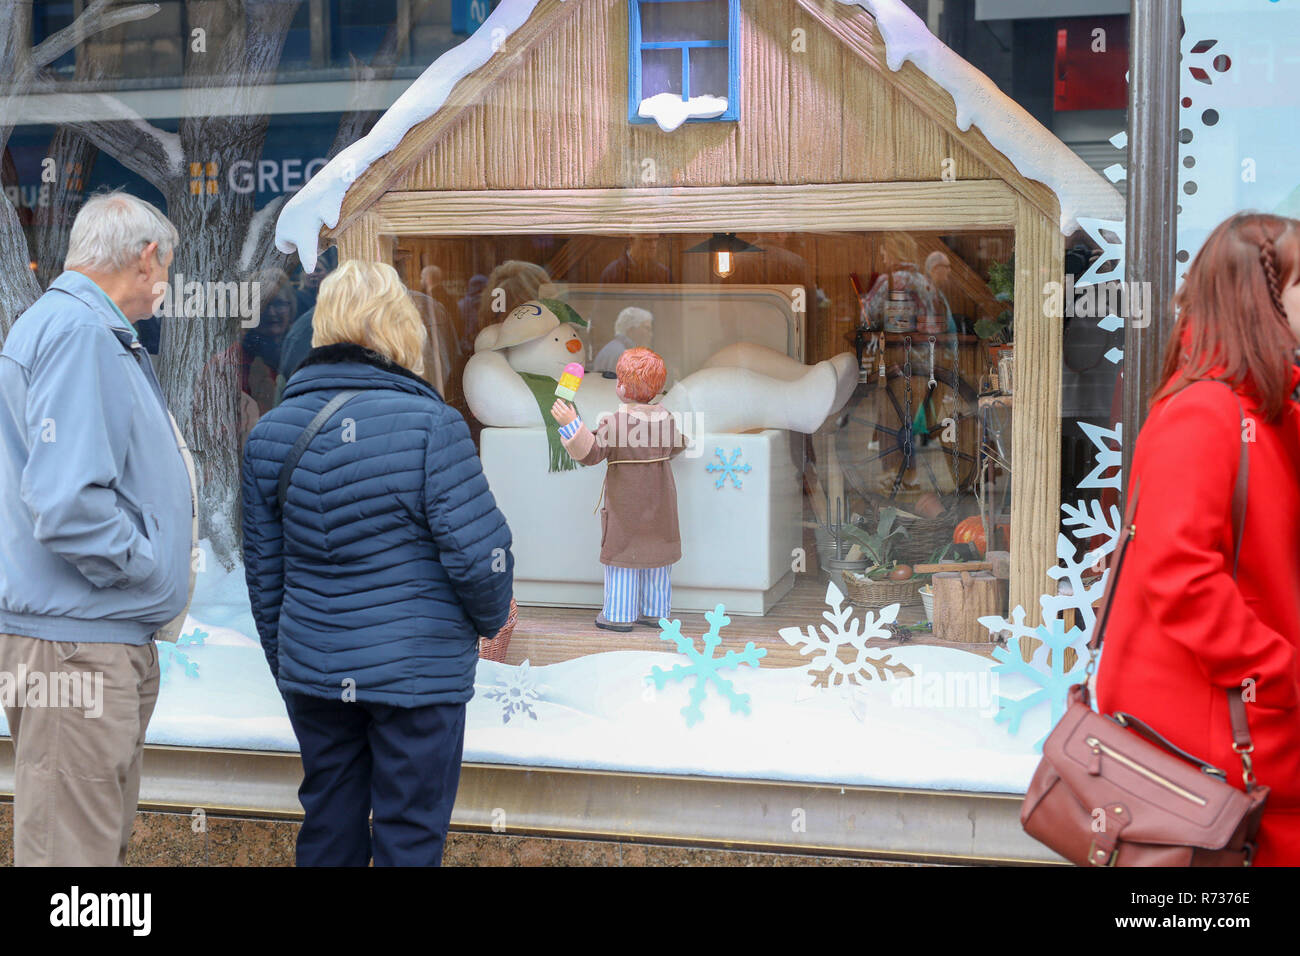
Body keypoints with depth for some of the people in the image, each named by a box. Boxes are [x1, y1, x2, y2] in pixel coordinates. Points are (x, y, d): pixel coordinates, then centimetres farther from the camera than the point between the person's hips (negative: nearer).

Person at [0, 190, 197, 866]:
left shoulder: (100, 333, 18)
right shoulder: (76, 333, -16)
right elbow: (68, 503, -26)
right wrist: (149, 566, -14)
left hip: (110, 638, 11)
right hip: (74, 644, -11)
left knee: (107, 835, 19)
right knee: (73, 848, -3)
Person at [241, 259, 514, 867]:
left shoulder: (269, 434, 3)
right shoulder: (430, 425, -14)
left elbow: (263, 571, 9)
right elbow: (478, 553, -16)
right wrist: (491, 618, 5)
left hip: (312, 673, 5)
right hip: (418, 671, -5)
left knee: (328, 830, 17)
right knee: (409, 837, 5)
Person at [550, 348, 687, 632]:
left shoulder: (614, 424, -18)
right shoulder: (666, 419, 0)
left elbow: (591, 452, -25)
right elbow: (676, 446, 16)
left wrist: (571, 425, -32)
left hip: (625, 506, -5)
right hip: (659, 507, 5)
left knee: (622, 553, 4)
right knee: (655, 555, 13)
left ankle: (619, 615, 8)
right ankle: (655, 612, 21)